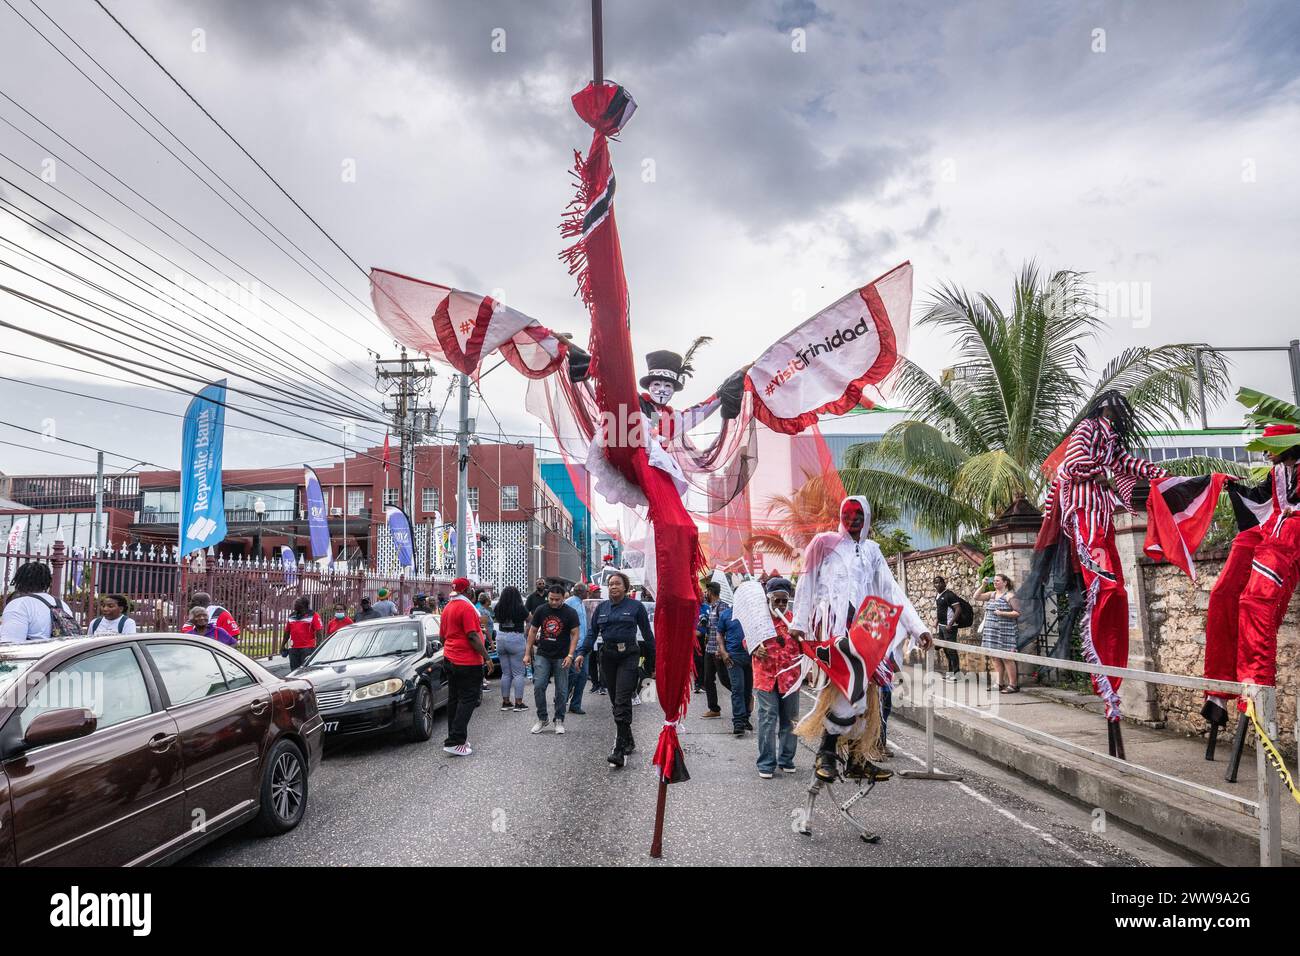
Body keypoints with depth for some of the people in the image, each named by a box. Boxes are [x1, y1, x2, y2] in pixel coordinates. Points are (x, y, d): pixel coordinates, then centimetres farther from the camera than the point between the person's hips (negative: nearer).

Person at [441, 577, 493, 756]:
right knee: (468, 699, -6)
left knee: (454, 699, 13)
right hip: (467, 661, -9)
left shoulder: (447, 608, 12)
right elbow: (472, 637, -20)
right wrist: (486, 656, -14)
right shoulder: (466, 607, -15)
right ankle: (454, 742, -12)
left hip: (449, 659, 9)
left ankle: (456, 736, 20)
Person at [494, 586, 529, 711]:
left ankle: (505, 702, 17)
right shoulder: (520, 608, -13)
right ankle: (518, 703, 2)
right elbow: (529, 619, 3)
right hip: (516, 639, -5)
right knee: (518, 673, 2)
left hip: (501, 638, 5)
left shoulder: (498, 608, -3)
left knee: (505, 673, 13)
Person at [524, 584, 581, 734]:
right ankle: (542, 718, 9)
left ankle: (559, 720, 16)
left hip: (561, 657, -1)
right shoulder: (541, 610, 1)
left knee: (561, 690, 3)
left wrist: (570, 655, -15)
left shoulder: (570, 613, -5)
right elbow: (532, 631, 7)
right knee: (538, 686, -6)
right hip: (542, 655, 2)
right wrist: (527, 653, 4)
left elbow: (574, 634, -5)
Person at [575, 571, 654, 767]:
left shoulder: (636, 606, 0)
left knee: (622, 702, -13)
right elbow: (592, 632, 11)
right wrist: (583, 652, -3)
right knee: (616, 702, 10)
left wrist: (654, 660, 5)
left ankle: (620, 750, -15)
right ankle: (628, 741, 26)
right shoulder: (602, 607, 12)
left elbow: (647, 633, 4)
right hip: (607, 656, 5)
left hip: (628, 657, -5)